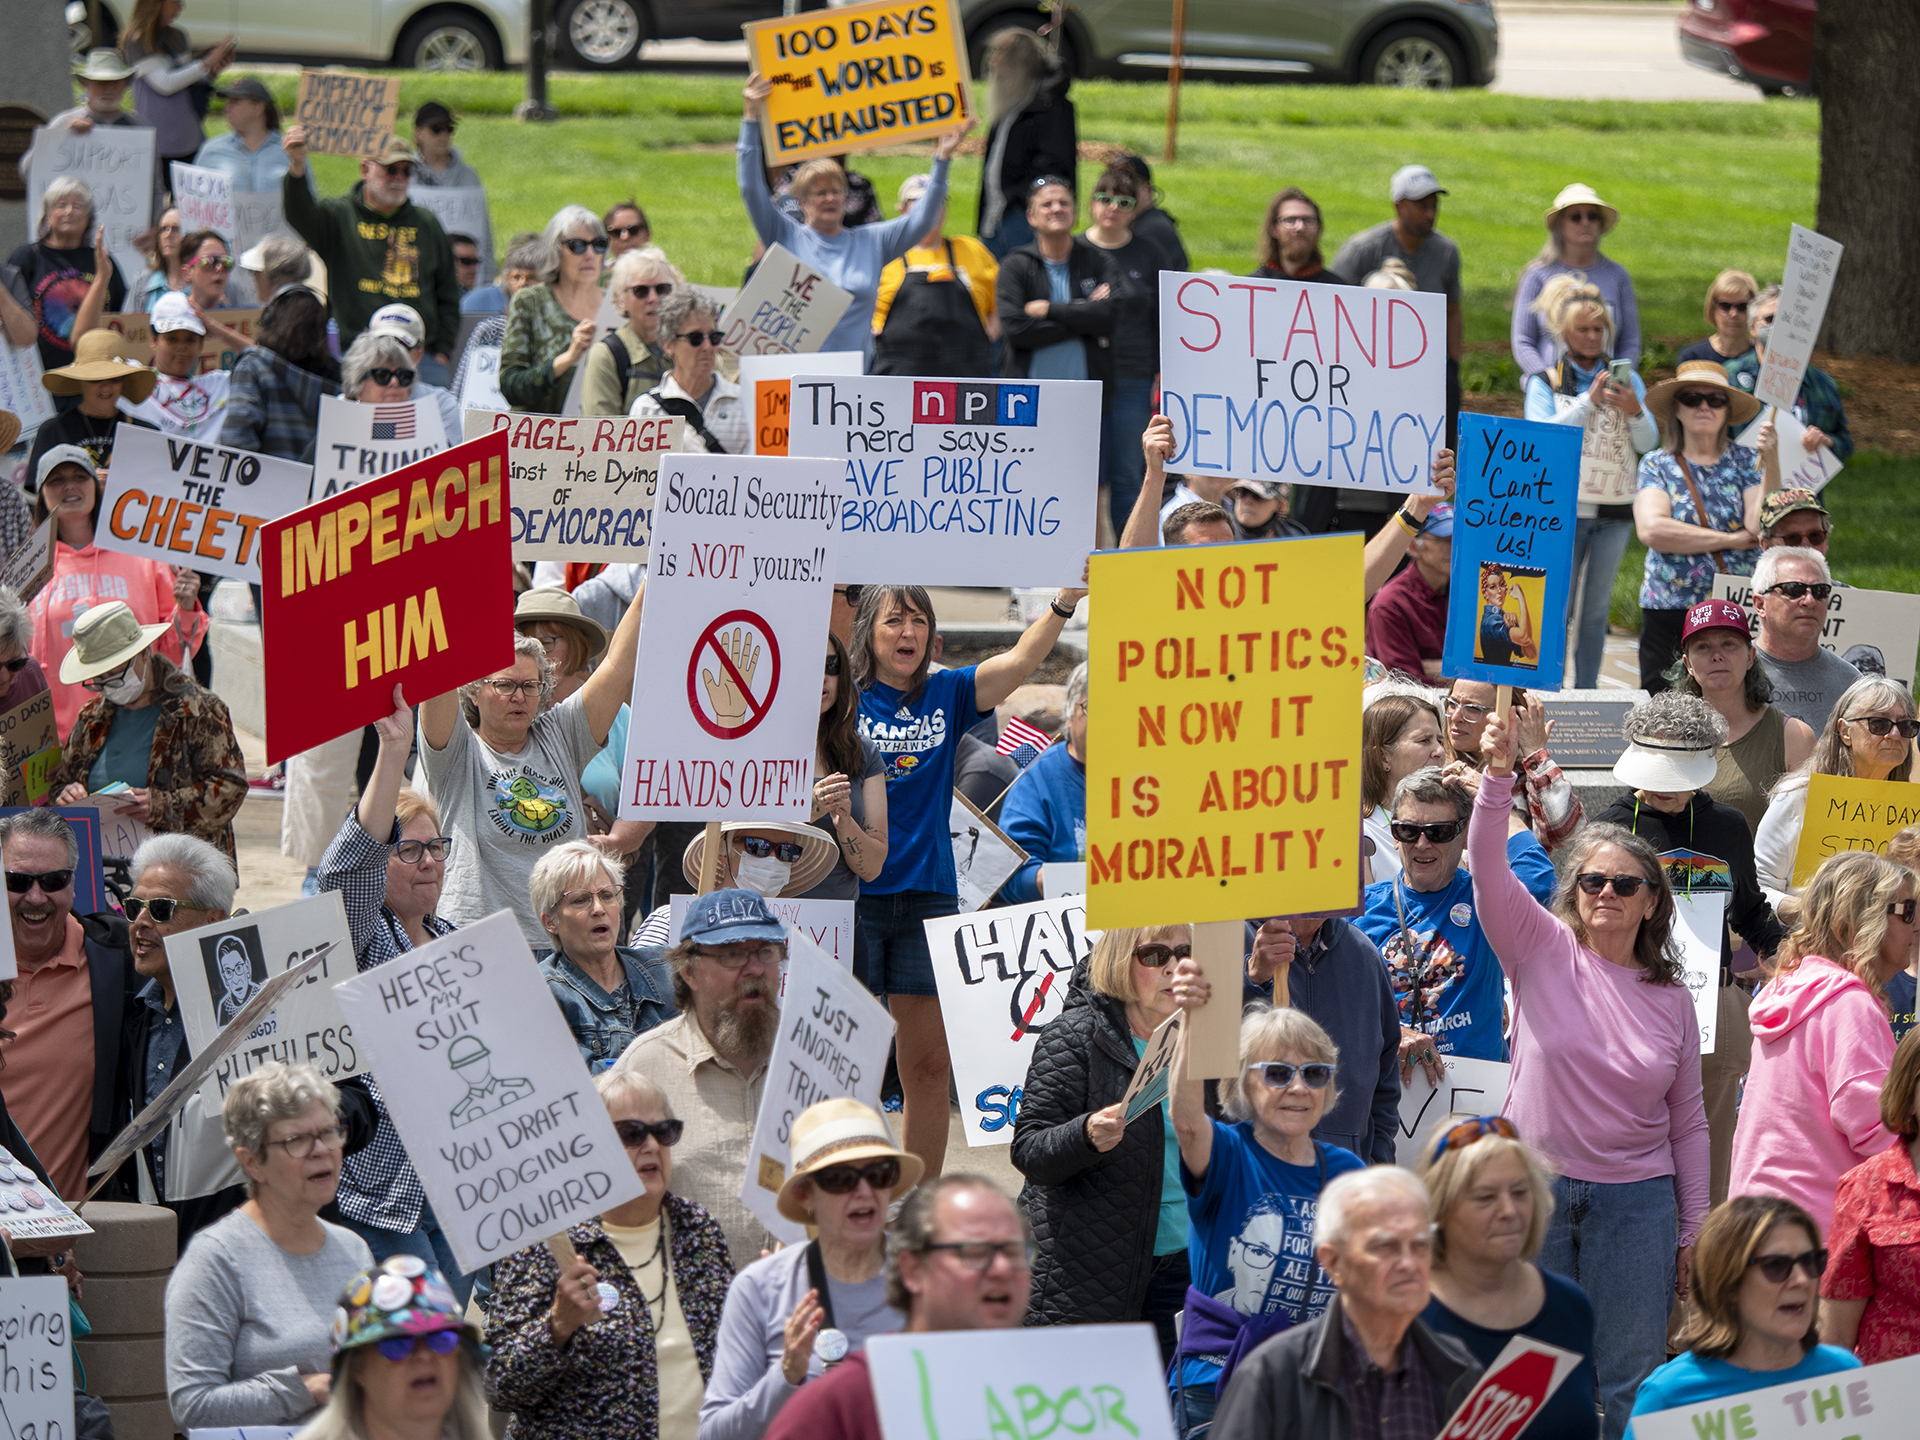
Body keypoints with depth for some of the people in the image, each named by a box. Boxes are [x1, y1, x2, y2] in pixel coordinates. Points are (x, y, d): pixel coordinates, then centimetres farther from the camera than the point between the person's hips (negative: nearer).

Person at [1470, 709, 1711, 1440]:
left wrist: (1693, 1233, 7)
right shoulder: (1544, 952, 0)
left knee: (1630, 1381, 3)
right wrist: (1498, 775, -33)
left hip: (1636, 1202, 1)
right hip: (1535, 1190, -1)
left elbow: (1688, 1123, 10)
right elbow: (1489, 869, -17)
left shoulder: (1671, 999, 5)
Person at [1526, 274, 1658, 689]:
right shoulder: (1545, 383, 3)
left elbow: (1649, 443, 4)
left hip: (1614, 511, 3)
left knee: (1597, 607, 8)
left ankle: (1587, 694, 15)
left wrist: (1634, 411, -16)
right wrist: (1590, 400, -18)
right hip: (1563, 507, -3)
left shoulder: (1626, 379, 10)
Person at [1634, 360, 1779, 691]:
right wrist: (1731, 540, -8)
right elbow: (1652, 530, -10)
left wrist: (1771, 464, -15)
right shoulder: (1656, 465, 6)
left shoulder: (1747, 462, 7)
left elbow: (1760, 529, -7)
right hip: (1669, 615, 0)